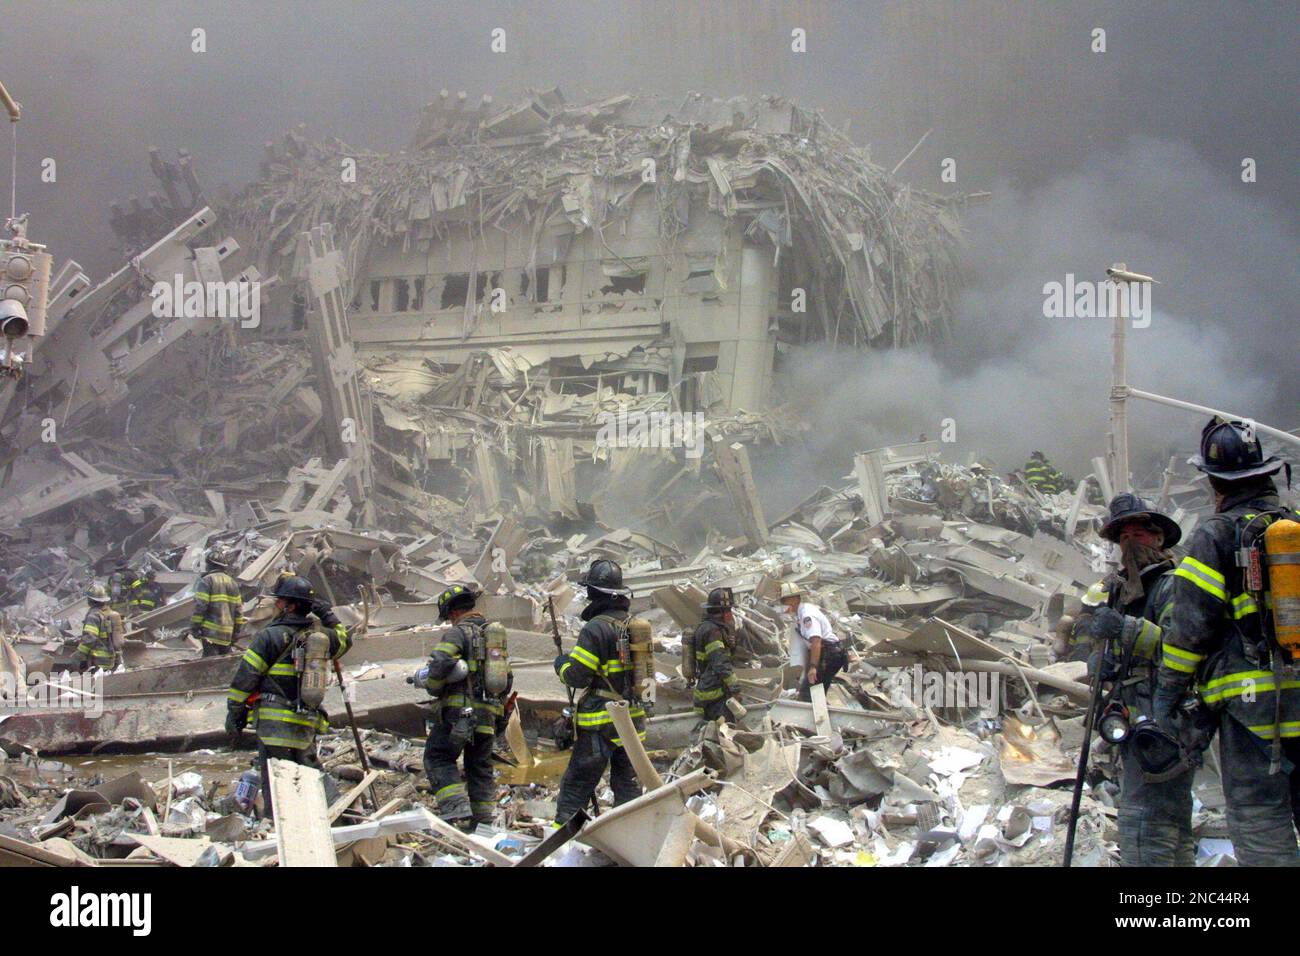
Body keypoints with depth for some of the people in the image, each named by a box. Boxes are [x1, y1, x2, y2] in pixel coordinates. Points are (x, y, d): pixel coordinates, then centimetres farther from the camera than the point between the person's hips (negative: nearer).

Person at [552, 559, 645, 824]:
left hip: (601, 722, -7)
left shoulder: (596, 628, -17)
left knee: (576, 784, 1)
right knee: (627, 783, 14)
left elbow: (577, 676, -16)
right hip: (633, 719, 7)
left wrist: (562, 663, 4)